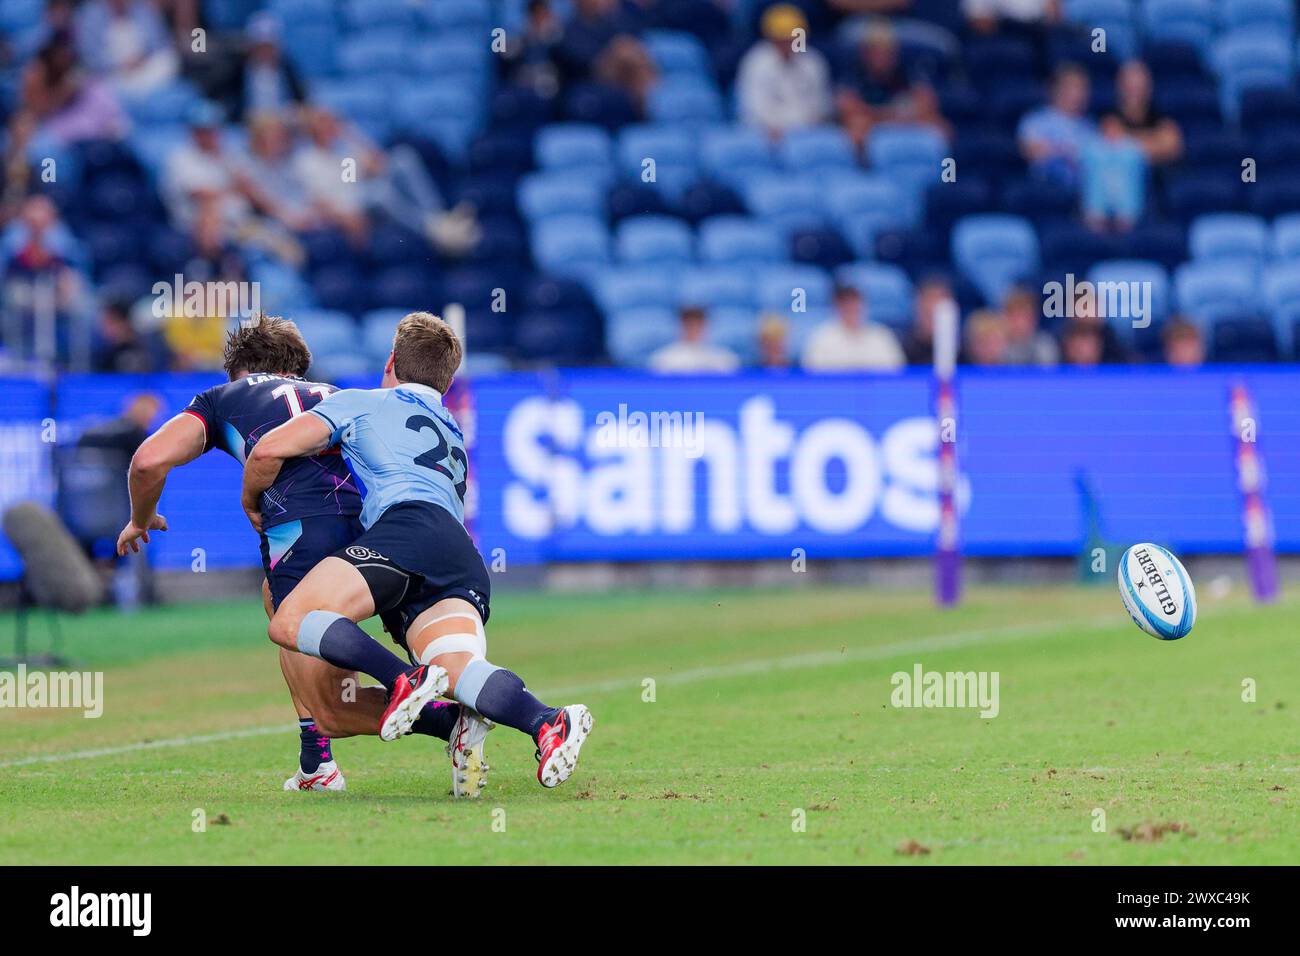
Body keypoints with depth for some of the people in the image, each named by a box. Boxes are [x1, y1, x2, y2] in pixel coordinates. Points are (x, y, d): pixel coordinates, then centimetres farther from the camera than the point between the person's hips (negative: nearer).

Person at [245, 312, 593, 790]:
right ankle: (548, 724, -47)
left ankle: (405, 680, -33)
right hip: (466, 563, 6)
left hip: (408, 526, -6)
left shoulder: (361, 404, 22)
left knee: (290, 623, -12)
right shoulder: (453, 435, 41)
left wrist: (252, 503, 33)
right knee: (458, 668, -19)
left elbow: (269, 450, 13)